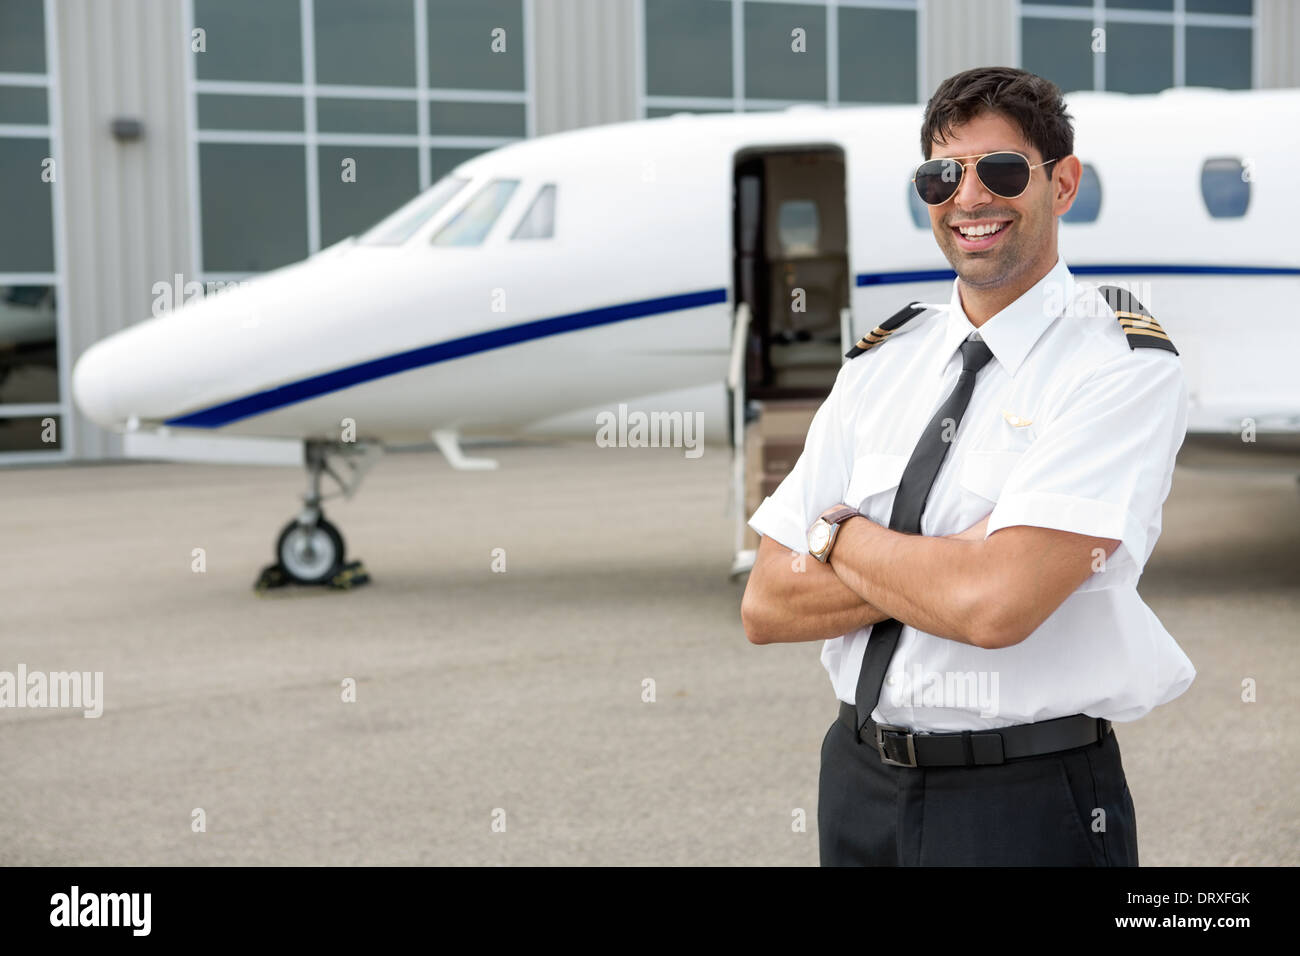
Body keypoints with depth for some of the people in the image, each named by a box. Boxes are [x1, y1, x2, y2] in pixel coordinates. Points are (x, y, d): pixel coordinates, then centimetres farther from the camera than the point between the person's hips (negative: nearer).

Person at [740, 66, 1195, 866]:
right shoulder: (882, 362, 4)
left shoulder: (1123, 365, -12)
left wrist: (839, 533, -8)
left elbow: (996, 604, -25)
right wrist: (960, 562, -15)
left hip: (1029, 801, -5)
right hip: (859, 781, 5)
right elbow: (767, 606, -2)